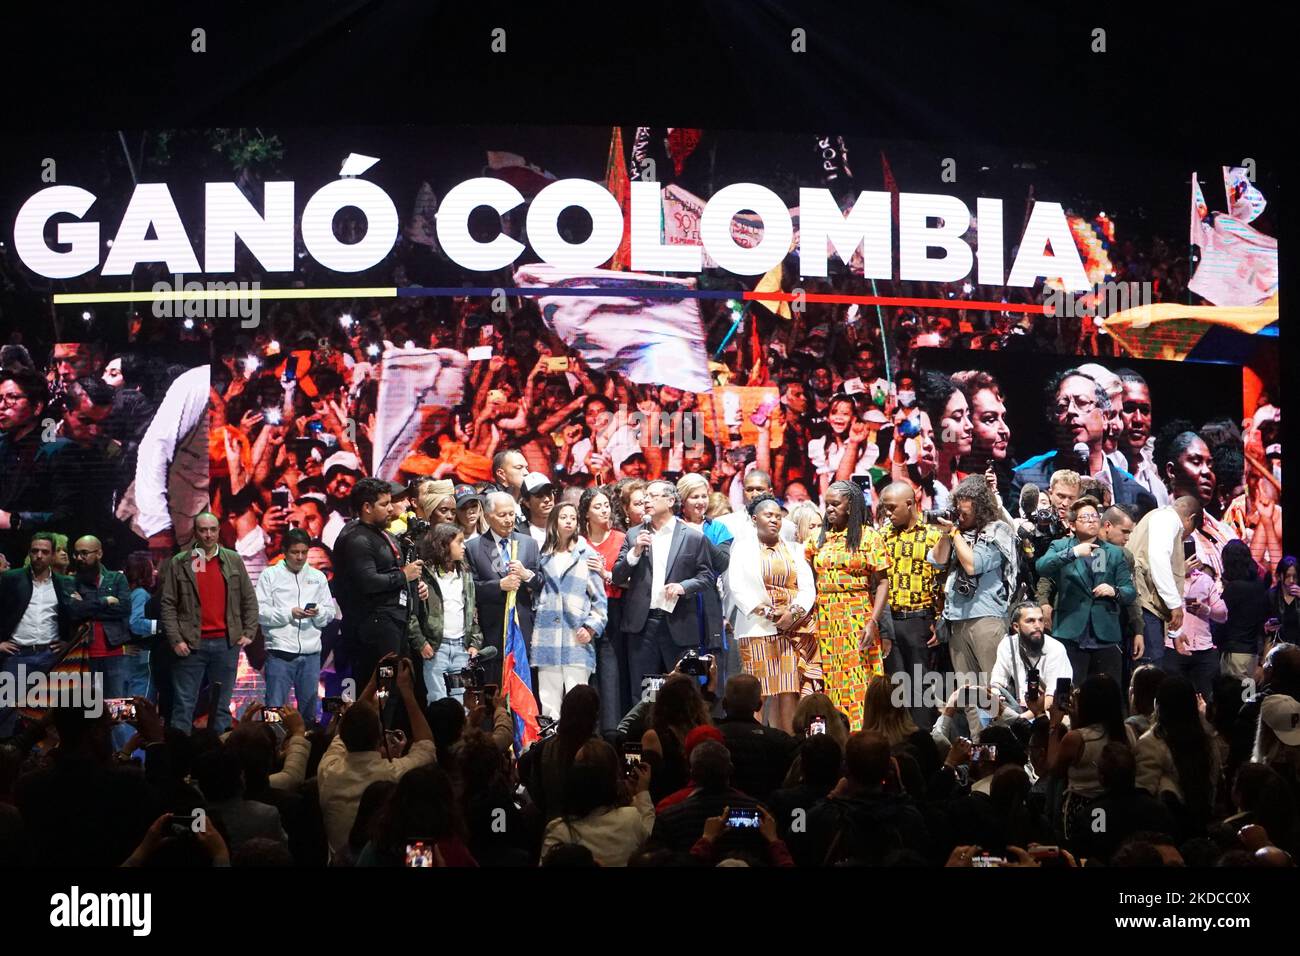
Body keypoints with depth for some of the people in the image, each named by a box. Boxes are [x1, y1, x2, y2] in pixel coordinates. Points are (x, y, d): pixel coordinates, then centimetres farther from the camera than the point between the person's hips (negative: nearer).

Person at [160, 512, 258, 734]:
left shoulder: (233, 561, 8)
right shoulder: (179, 564, 2)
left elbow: (249, 600, 11)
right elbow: (168, 605, 0)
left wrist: (249, 633, 4)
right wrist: (176, 640, -7)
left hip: (227, 643, 2)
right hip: (191, 645, -2)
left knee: (222, 705, 6)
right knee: (184, 705, -1)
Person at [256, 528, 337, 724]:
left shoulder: (318, 577, 15)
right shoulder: (270, 575, 4)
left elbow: (330, 612, 11)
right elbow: (259, 611, -6)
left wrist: (318, 612, -10)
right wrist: (289, 613, -15)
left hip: (311, 653, 3)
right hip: (280, 651, -3)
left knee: (309, 708, 9)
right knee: (275, 707, -4)